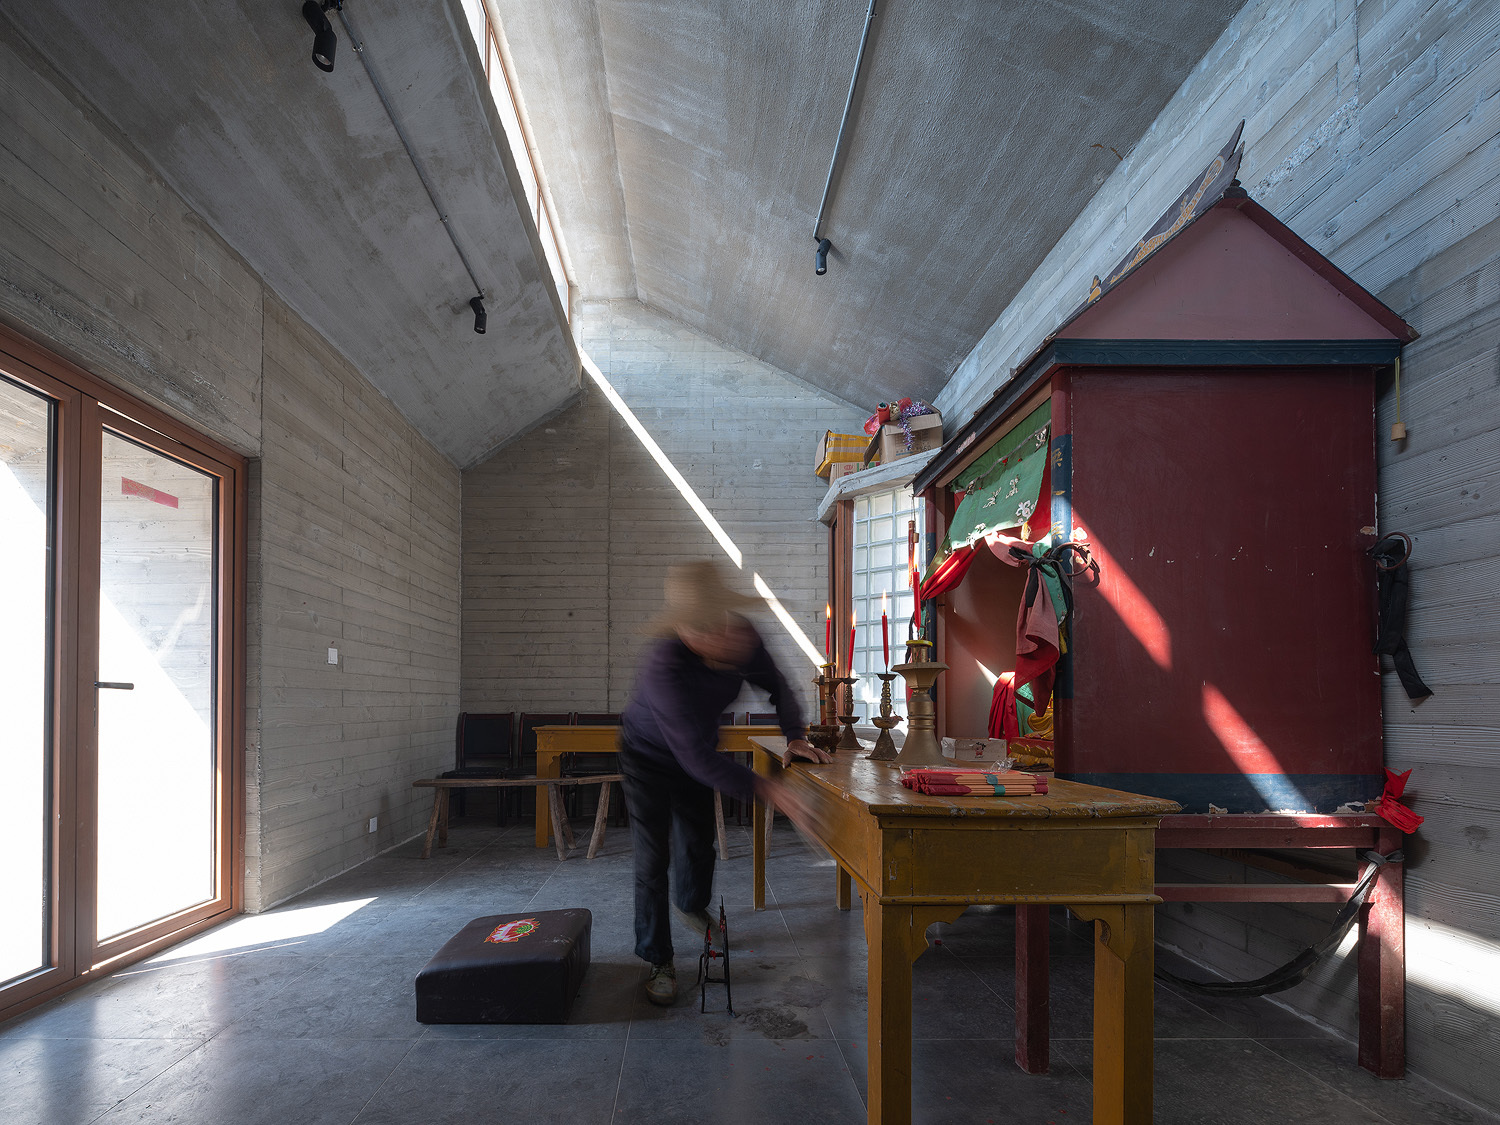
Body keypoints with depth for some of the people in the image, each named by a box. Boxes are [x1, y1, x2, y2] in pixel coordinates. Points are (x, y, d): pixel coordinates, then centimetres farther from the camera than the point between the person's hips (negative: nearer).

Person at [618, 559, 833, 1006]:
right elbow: (695, 758, -47)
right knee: (653, 857, -7)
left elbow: (777, 687, -7)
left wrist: (795, 736, -24)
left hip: (696, 754, 6)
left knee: (699, 843, 19)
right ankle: (658, 960, 11)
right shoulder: (665, 667, -45)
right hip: (647, 756, -5)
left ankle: (690, 904, 50)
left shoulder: (742, 640, -27)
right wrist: (769, 790, -53)